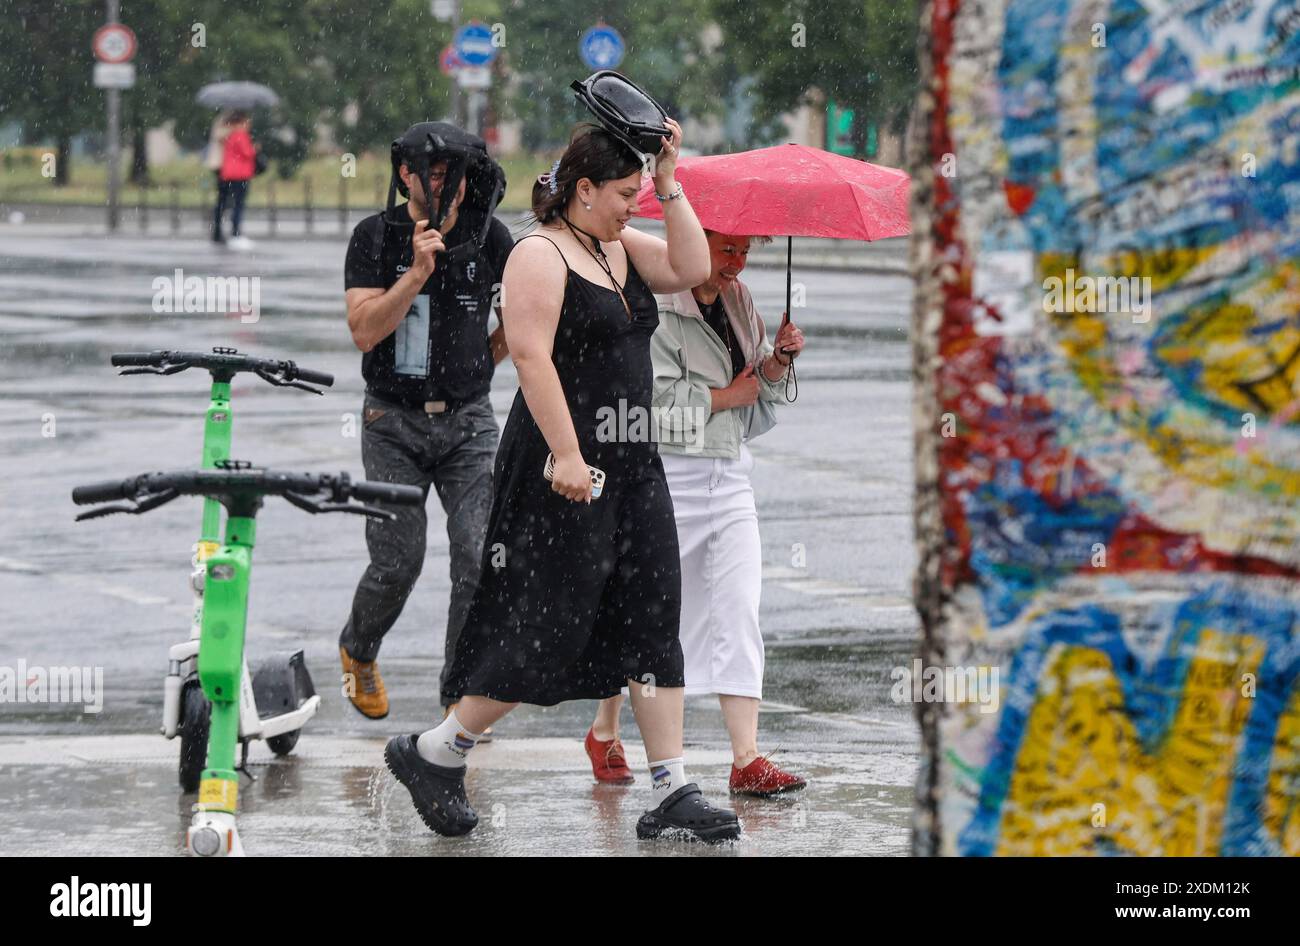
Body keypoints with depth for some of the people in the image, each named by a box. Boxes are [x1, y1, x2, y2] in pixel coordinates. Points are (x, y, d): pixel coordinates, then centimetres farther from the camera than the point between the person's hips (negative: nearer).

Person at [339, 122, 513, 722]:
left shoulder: (487, 235, -1)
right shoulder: (376, 238, -6)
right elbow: (364, 331, -16)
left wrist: (485, 360, 11)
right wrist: (417, 273, -25)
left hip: (468, 421, 2)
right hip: (394, 422, -1)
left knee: (479, 557, -11)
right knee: (398, 561, -4)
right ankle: (358, 652, 27)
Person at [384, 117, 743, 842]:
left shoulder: (620, 247, 16)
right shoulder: (541, 256, -11)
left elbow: (692, 267, 8)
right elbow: (532, 355, -19)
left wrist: (670, 182, 3)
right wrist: (566, 455, -24)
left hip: (632, 464, 9)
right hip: (565, 466, -9)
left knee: (653, 621, 4)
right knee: (550, 624, -7)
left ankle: (673, 792, 4)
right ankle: (435, 755, 8)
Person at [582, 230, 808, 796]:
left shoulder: (739, 304, 13)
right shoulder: (655, 307, -11)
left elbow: (759, 392, 17)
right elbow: (654, 398, -19)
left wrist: (778, 361, -2)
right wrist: (723, 397, -10)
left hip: (729, 478, 6)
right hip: (666, 478, -6)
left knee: (738, 612, -5)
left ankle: (747, 759, -10)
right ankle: (604, 732, 27)